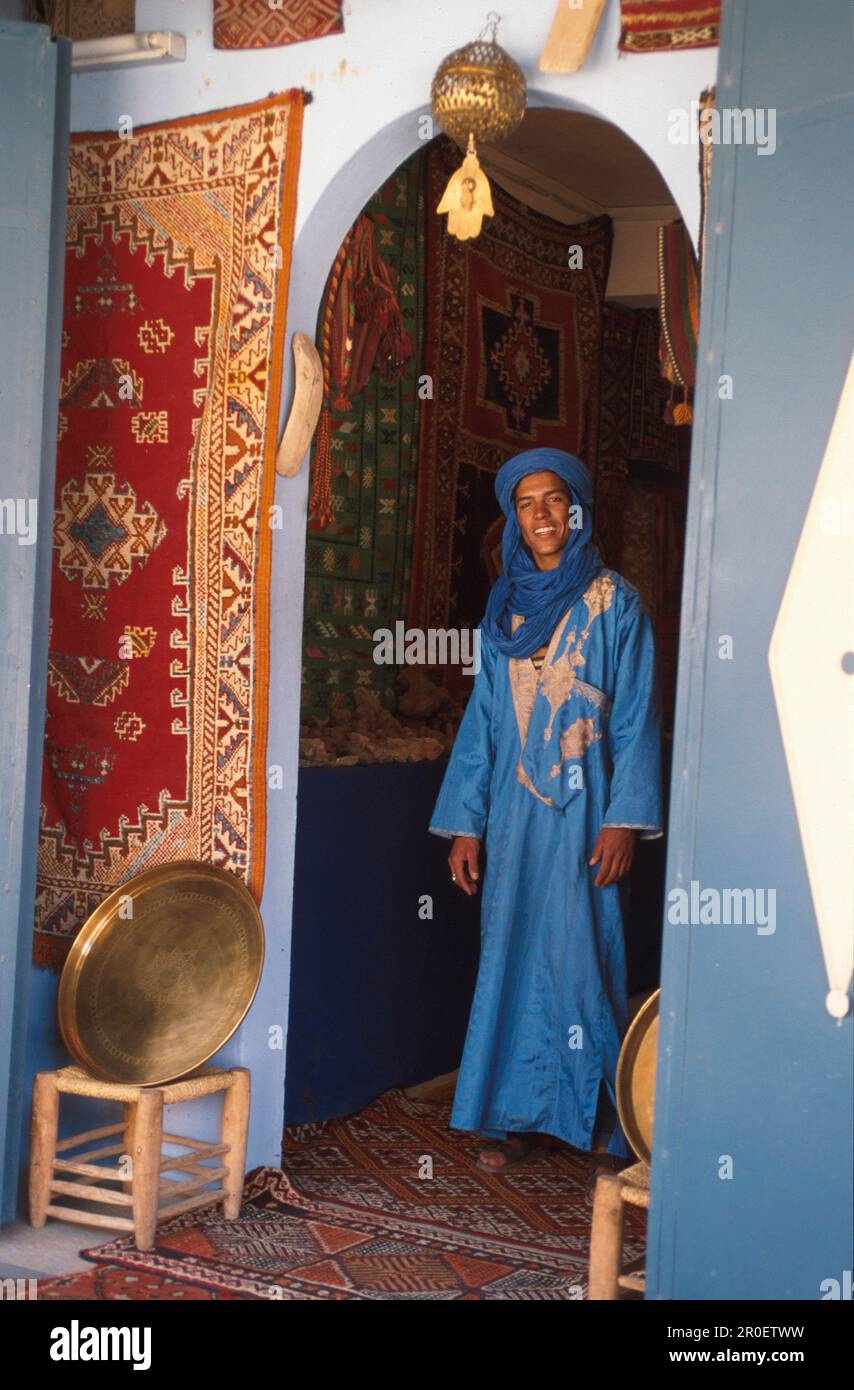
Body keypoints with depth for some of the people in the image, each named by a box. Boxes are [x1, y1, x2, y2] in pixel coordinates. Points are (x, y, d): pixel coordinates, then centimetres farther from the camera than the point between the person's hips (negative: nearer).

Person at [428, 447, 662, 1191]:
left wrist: (623, 820, -13)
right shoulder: (506, 606, 11)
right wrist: (464, 822, 7)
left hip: (582, 809, -4)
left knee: (584, 955, -4)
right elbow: (484, 715, 12)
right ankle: (521, 1115, 17)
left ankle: (605, 1129, 7)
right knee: (512, 955, 6)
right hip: (514, 808, 4)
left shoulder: (614, 602, -1)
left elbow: (635, 718, -4)